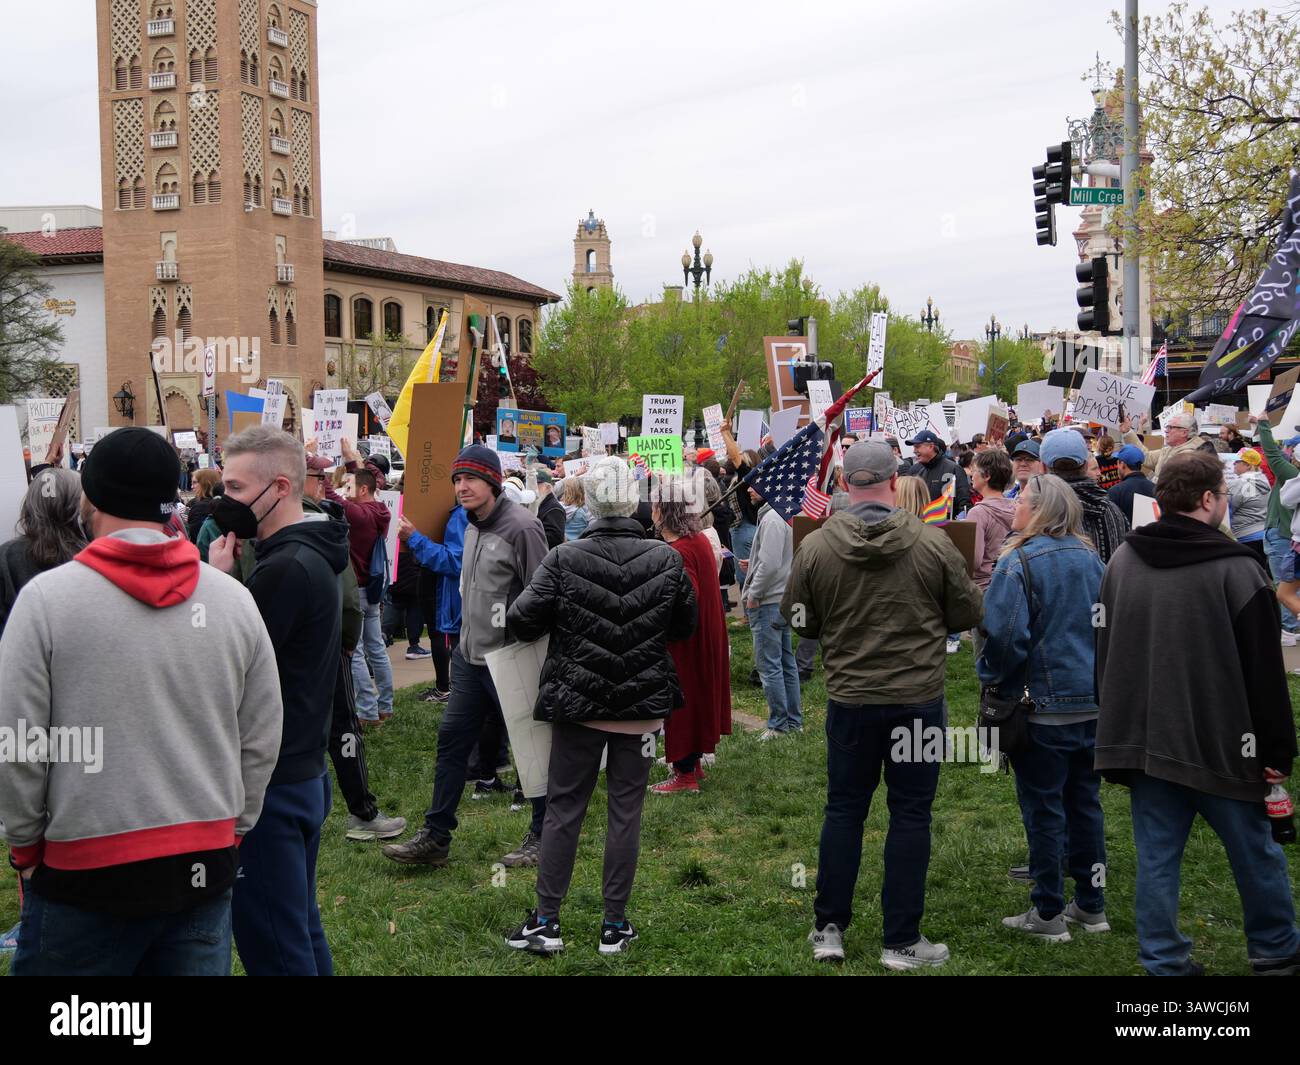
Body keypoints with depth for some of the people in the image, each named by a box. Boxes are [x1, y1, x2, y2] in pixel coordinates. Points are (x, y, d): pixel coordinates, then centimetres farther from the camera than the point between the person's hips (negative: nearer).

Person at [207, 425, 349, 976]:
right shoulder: (313, 557, 11)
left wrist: (217, 579, -12)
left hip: (271, 785, -10)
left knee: (272, 949, -2)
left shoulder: (285, 569, -21)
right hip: (305, 771, 10)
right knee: (302, 929, 20)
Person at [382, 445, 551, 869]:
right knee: (452, 739, 9)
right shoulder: (473, 526, 10)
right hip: (470, 656, 9)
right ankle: (435, 838, 16)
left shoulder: (520, 527, -17)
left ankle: (543, 837, 19)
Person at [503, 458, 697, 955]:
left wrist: (558, 624, 7)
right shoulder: (666, 560, -6)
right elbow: (685, 627, 5)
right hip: (643, 705, 1)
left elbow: (521, 621, -13)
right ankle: (615, 924, 15)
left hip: (577, 705, -1)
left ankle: (545, 921, 12)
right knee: (626, 811, 9)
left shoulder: (563, 560, -12)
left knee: (562, 809, 9)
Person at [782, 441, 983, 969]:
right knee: (910, 816, 8)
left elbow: (799, 622, 3)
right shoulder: (934, 543, -11)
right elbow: (969, 615, -1)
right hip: (919, 698, -1)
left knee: (844, 811, 14)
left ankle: (829, 929, 21)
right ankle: (901, 941, 13)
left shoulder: (815, 548, -8)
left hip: (849, 699, 1)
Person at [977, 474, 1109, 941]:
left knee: (1043, 807, 3)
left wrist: (993, 678, -3)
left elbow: (1005, 634, -19)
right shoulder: (1089, 558, 6)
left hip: (1046, 705, -6)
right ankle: (1091, 906, 23)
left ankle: (1048, 914, 9)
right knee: (1085, 801, 15)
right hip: (1096, 703, 6)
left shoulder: (1019, 562, -14)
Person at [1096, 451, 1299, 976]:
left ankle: (1164, 962, 13)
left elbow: (1105, 652, 15)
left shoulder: (1121, 562, 5)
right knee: (1255, 853, 13)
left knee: (1156, 857, 9)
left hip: (1143, 741, 5)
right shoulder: (1236, 569, -14)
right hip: (1219, 743, -5)